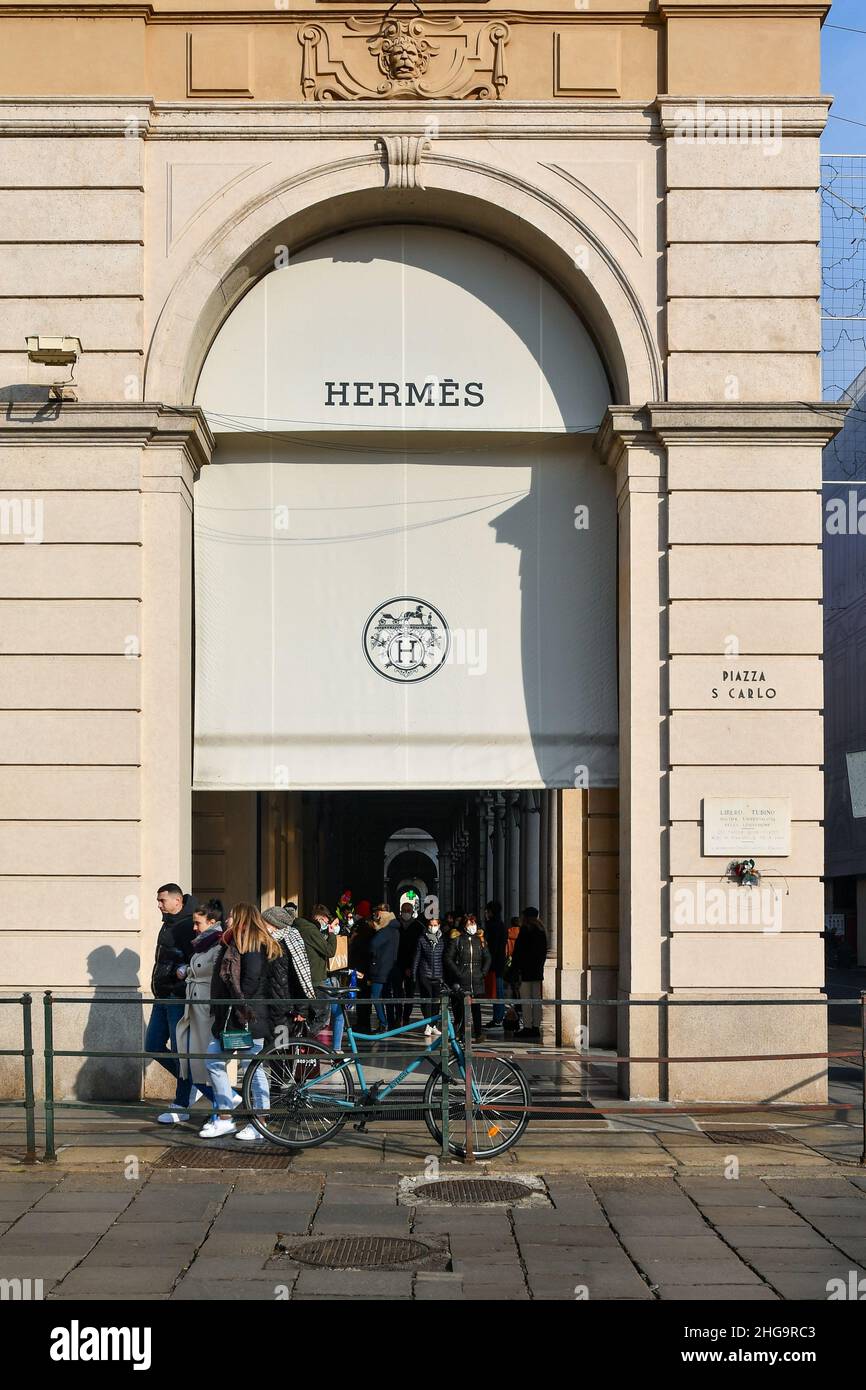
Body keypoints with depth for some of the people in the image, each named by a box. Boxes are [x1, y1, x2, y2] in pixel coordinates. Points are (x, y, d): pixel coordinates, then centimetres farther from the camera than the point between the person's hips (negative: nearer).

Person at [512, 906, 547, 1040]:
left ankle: (527, 1027, -8)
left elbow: (518, 952, -13)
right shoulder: (541, 931, 10)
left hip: (525, 970, -7)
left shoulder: (525, 930, -11)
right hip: (538, 971, 7)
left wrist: (514, 969, -9)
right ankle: (536, 1027, 11)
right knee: (537, 999, 10)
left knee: (526, 1000, -5)